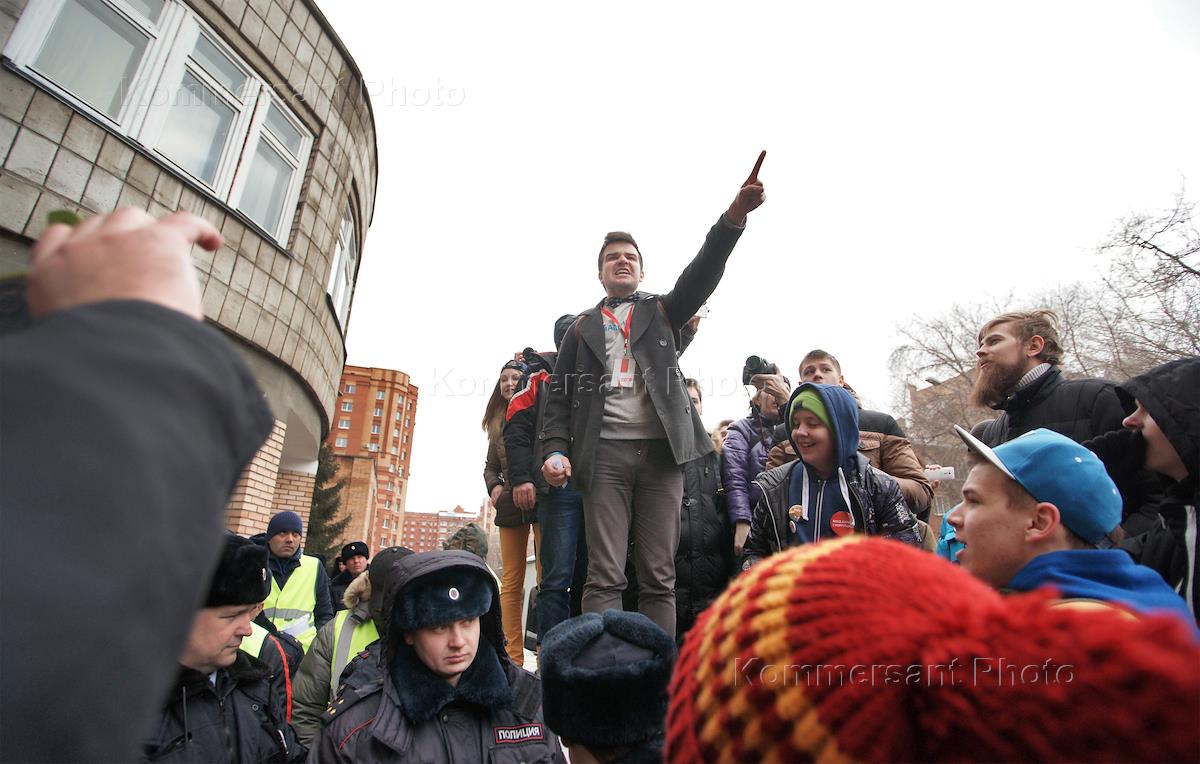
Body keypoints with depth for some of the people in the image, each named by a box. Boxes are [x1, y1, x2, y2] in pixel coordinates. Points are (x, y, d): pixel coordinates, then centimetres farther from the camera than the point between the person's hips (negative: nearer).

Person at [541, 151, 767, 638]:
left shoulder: (663, 312, 20)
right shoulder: (583, 328, 19)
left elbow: (701, 276, 2)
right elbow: (561, 395, 13)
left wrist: (733, 218, -14)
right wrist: (555, 448, -4)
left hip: (660, 450, 1)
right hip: (605, 452, 0)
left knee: (659, 578, 0)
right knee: (604, 578, -5)